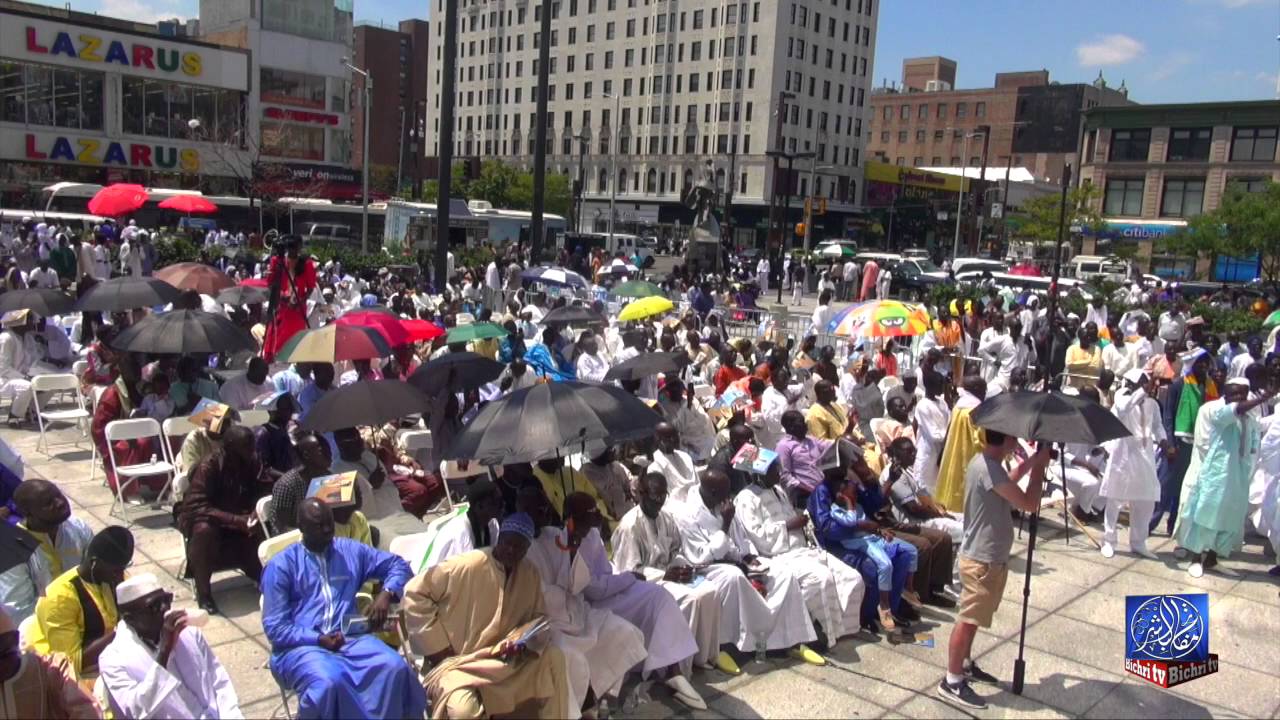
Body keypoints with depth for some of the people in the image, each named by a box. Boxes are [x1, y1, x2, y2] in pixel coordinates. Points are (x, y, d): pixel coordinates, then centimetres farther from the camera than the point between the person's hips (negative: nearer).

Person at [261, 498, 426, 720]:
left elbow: (398, 565, 21)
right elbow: (275, 627, -1)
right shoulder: (281, 565, 4)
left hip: (350, 638, 3)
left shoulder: (351, 550, 16)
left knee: (395, 668, -28)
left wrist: (386, 594, 0)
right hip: (301, 646, -3)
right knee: (329, 682, -38)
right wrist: (318, 639, -14)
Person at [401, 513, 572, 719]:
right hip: (457, 662, -6)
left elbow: (538, 617, 10)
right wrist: (438, 646, -14)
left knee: (553, 657, -10)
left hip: (503, 659, 6)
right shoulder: (467, 565, -16)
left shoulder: (530, 573, 1)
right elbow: (414, 592, -13)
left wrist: (526, 640, -14)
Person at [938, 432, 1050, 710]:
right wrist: (1040, 466, -13)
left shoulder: (984, 462, 6)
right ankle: (952, 682, 8)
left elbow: (1006, 485, 23)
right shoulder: (988, 468, -27)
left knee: (973, 618, 22)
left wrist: (1031, 462, 15)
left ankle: (965, 664, 37)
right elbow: (1029, 503, -25)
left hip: (985, 555, 10)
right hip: (983, 560, -10)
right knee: (968, 619, -1)